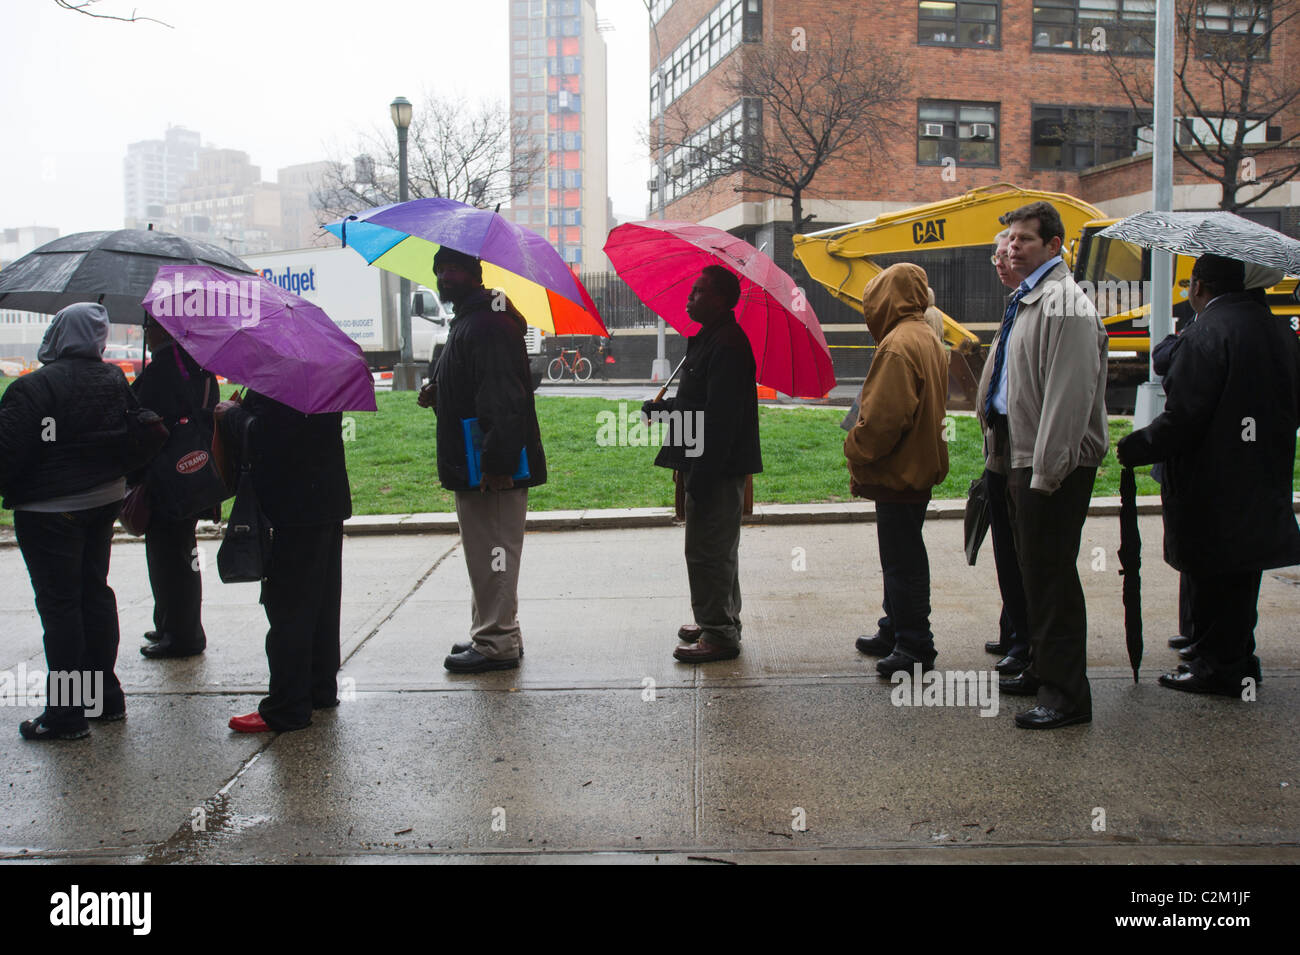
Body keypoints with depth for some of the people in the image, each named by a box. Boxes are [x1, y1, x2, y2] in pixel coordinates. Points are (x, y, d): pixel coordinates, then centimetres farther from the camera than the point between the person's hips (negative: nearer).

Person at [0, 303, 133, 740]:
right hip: (103, 503, 7)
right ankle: (105, 695, 24)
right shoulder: (115, 381, 4)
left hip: (49, 511, -7)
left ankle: (66, 713, 5)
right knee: (95, 592, 16)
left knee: (59, 604, -1)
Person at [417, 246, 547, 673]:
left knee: (492, 552, -4)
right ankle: (491, 635, 29)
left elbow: (502, 398, -25)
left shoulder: (488, 325, -17)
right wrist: (437, 391, 9)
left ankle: (496, 644, 4)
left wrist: (497, 462, -28)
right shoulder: (468, 321, 18)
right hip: (476, 466, 11)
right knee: (488, 552, 18)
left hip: (493, 470, -11)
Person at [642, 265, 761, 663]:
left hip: (719, 469, -11)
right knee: (717, 550, 19)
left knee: (708, 551, -4)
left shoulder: (726, 345, -19)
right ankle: (719, 622, 32)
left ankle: (719, 635, 6)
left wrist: (701, 476, -25)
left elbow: (719, 418, -24)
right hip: (712, 466, 11)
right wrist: (664, 407, 12)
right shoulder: (710, 340, 15)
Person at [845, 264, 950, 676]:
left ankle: (914, 646, 4)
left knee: (903, 562, -3)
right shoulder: (927, 338, 14)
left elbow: (884, 416, -25)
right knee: (901, 558, 19)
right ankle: (895, 631, 30)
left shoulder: (898, 345, -20)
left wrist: (857, 452, -9)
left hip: (899, 472, -11)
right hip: (918, 468, 11)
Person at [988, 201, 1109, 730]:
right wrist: (1021, 466, 17)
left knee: (1052, 576, -5)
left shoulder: (1064, 303, -16)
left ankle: (1067, 695, 4)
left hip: (1055, 466, -10)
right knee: (1035, 572, 18)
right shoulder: (1027, 300, 16)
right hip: (1025, 458, 10)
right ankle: (1042, 669, 32)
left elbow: (1070, 394, -22)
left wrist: (1046, 471, -22)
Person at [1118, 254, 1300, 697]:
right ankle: (1239, 663, 27)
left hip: (1213, 490, -8)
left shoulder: (1204, 336, -18)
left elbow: (1182, 418, -21)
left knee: (1213, 580, 3)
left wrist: (1131, 449, -10)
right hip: (1264, 488, 8)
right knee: (1240, 578, 17)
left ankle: (1218, 666, 12)